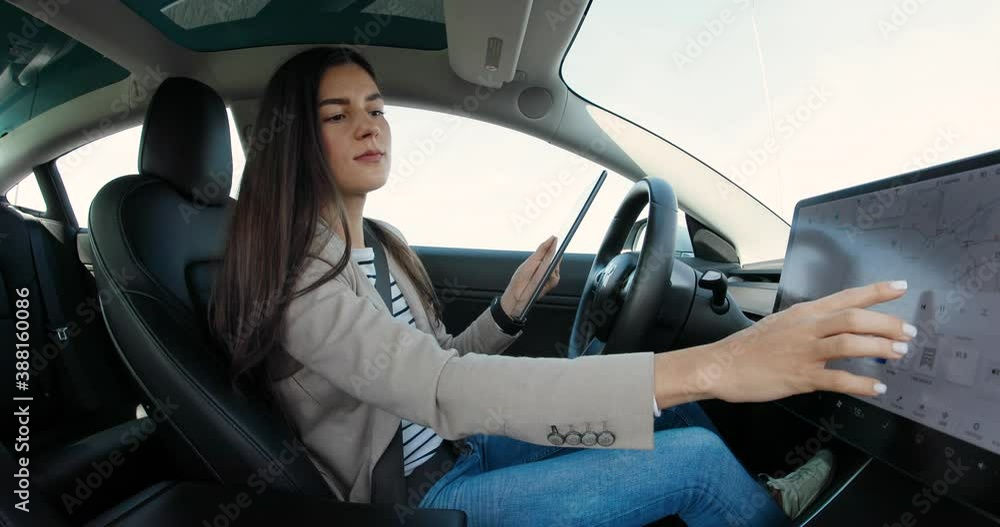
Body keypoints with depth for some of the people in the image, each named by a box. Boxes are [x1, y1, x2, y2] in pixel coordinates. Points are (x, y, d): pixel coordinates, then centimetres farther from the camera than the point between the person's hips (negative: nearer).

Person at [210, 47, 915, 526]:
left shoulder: (381, 243, 3)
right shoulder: (296, 277, -24)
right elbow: (440, 390, -40)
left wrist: (506, 310, -6)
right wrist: (709, 368, -47)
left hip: (454, 450, 8)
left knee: (669, 392, 1)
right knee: (695, 455, -11)